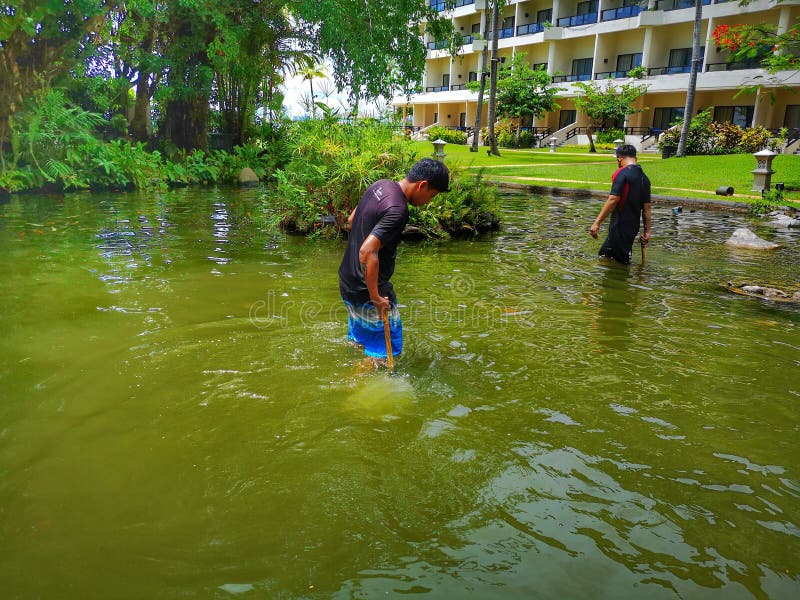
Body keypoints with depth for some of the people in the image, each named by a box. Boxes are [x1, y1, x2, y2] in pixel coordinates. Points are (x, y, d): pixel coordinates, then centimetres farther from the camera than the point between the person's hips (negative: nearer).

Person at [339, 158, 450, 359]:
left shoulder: (381, 185, 4)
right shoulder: (397, 210, -25)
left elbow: (351, 219, 17)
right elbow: (367, 252, -33)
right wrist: (375, 298, -25)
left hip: (349, 281, 10)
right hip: (367, 290, -10)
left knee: (360, 338, 26)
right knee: (386, 348, 5)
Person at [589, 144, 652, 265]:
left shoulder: (622, 173, -12)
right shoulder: (644, 178, 12)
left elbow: (613, 200, -21)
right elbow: (647, 208, 13)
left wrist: (597, 222, -20)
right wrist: (647, 231, 17)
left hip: (620, 226, -8)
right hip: (634, 227, 8)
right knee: (603, 255, 18)